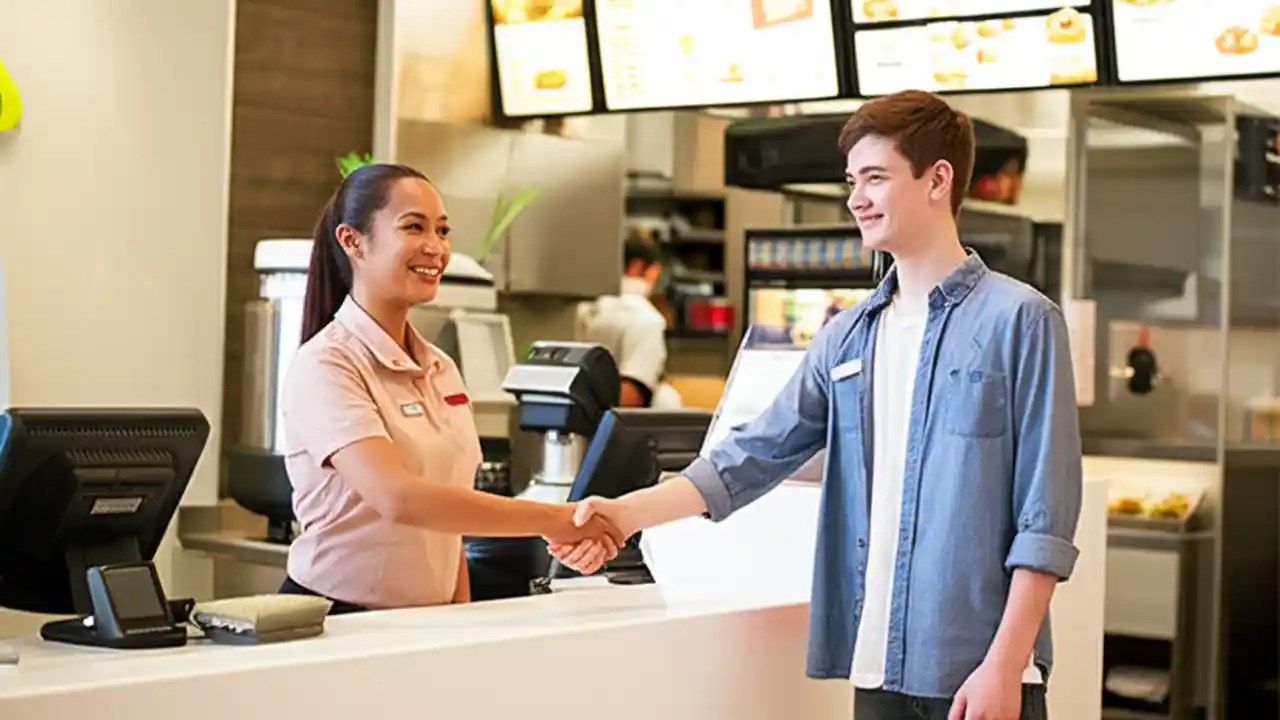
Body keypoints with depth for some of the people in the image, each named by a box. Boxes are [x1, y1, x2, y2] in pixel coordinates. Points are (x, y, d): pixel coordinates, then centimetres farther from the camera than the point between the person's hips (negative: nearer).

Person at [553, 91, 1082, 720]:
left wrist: (1004, 666, -15)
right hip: (879, 666, 6)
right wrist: (629, 513, -4)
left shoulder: (1018, 320, -6)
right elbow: (756, 454, 9)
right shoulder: (849, 336, 11)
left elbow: (1044, 518, -9)